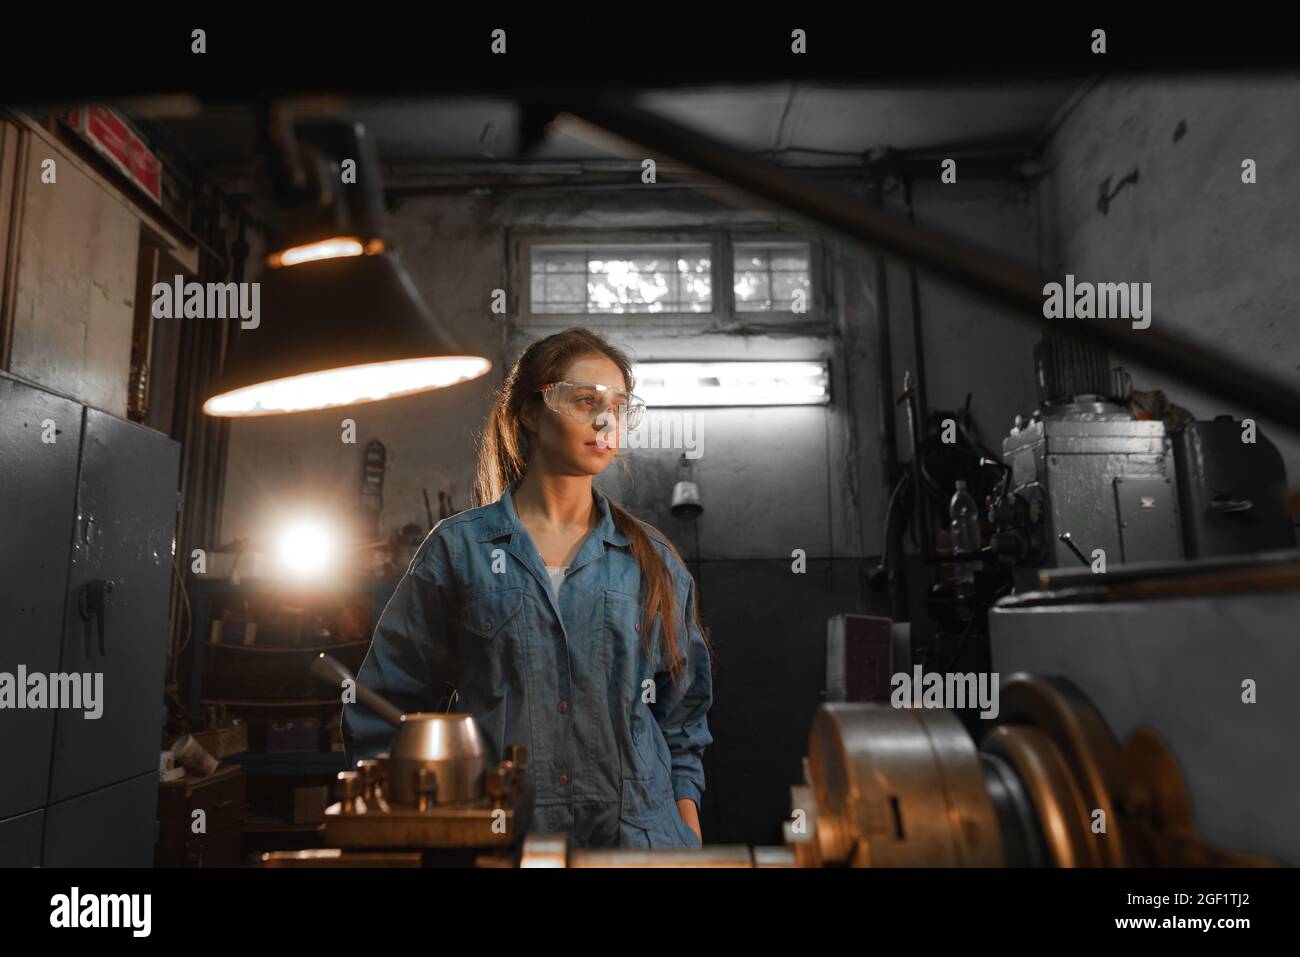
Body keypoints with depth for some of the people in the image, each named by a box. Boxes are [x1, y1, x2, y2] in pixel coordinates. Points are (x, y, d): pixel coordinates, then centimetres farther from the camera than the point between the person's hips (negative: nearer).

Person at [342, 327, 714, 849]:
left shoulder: (653, 560, 3)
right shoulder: (460, 547, -3)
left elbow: (681, 717, 8)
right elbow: (384, 717, 2)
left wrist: (690, 840, 1)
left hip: (638, 831, 2)